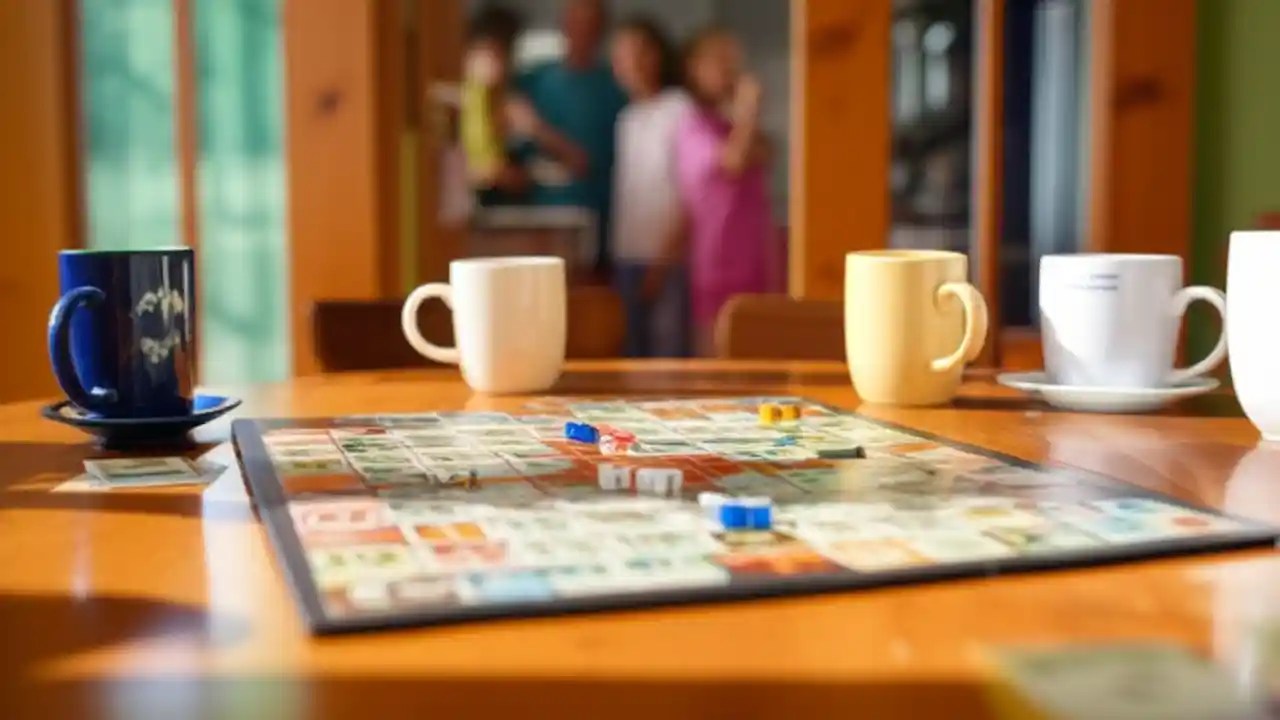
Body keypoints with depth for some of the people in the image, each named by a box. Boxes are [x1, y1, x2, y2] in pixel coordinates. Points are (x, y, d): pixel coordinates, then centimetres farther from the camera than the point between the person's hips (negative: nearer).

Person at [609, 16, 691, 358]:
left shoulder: (678, 109, -3)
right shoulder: (627, 118, 14)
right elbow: (622, 190, 12)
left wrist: (666, 260, -10)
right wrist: (615, 253, 3)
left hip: (667, 260, -5)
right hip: (627, 257, 5)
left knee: (668, 354, -4)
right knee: (634, 354, 8)